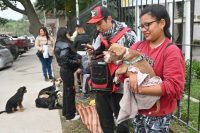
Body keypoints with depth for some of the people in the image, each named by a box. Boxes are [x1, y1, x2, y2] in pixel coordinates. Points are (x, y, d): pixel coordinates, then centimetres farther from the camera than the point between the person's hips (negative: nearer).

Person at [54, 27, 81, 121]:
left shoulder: (59, 44, 9)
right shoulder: (64, 45, -21)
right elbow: (65, 60, -27)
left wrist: (76, 57, 6)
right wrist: (76, 62, -14)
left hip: (64, 70, 10)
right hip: (67, 71, -10)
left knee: (66, 91, 19)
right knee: (70, 92, 1)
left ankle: (65, 111, 32)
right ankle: (70, 115, 12)